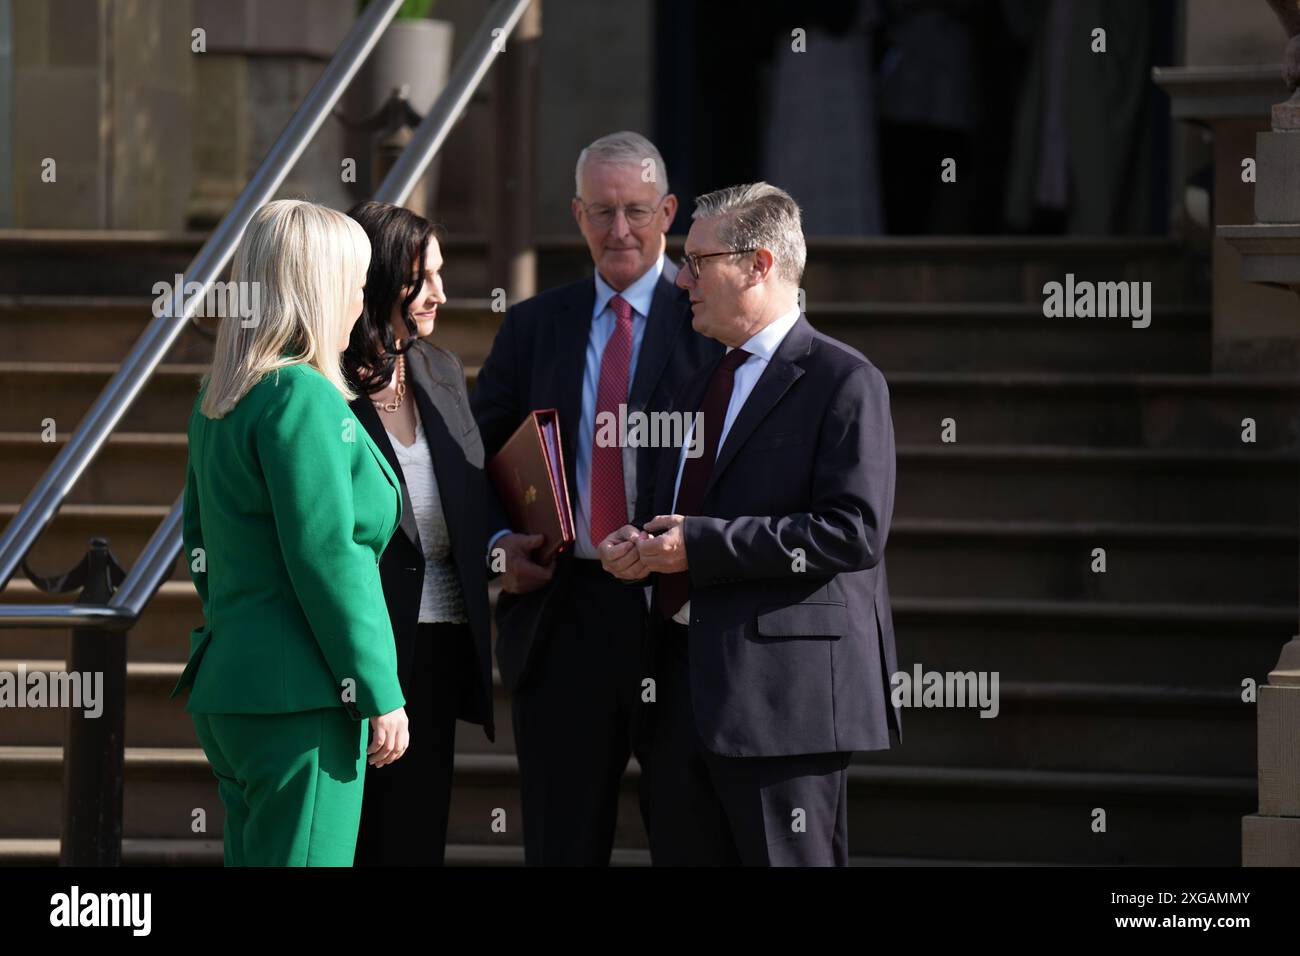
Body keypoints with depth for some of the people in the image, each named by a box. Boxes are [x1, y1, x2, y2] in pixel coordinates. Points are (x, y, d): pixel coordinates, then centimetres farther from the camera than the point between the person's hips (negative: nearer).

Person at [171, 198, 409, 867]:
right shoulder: (303, 396, -14)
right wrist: (379, 694, -14)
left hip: (225, 691, 10)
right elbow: (327, 557, -18)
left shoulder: (217, 401, 14)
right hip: (299, 702, -10)